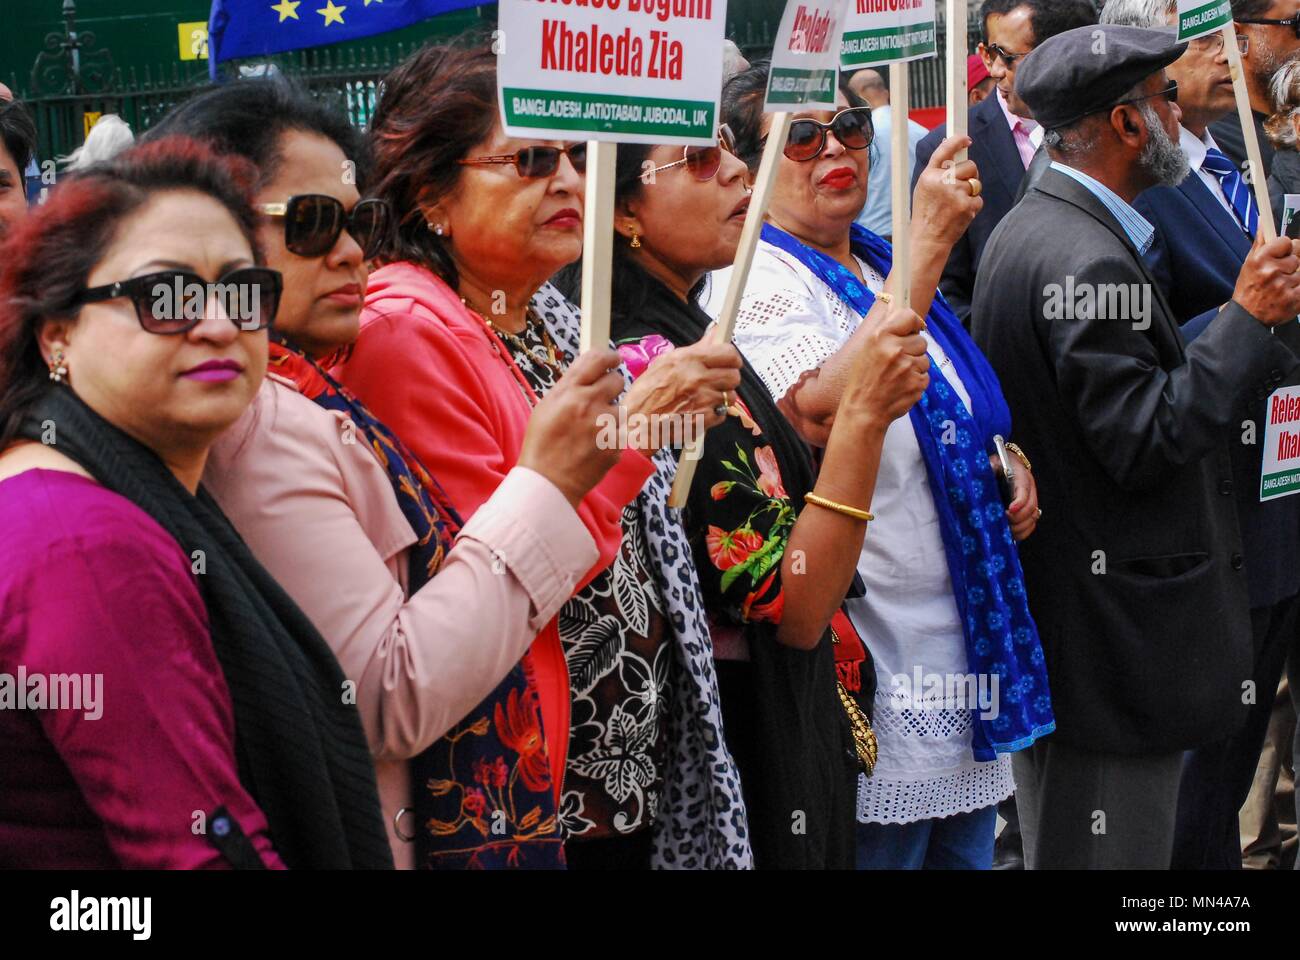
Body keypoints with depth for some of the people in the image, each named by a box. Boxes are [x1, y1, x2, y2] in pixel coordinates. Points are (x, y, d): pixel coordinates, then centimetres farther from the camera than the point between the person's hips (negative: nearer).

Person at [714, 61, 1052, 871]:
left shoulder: (884, 270, 14)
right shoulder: (757, 282, -12)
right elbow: (826, 416, -32)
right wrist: (926, 245, -30)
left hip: (971, 652, 8)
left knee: (967, 844, 15)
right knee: (882, 842, -1)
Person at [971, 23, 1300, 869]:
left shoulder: (1024, 229, 11)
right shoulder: (1090, 261, -22)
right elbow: (1145, 444, -23)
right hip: (1115, 640, -11)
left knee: (1059, 842, 20)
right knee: (1113, 853, -1)